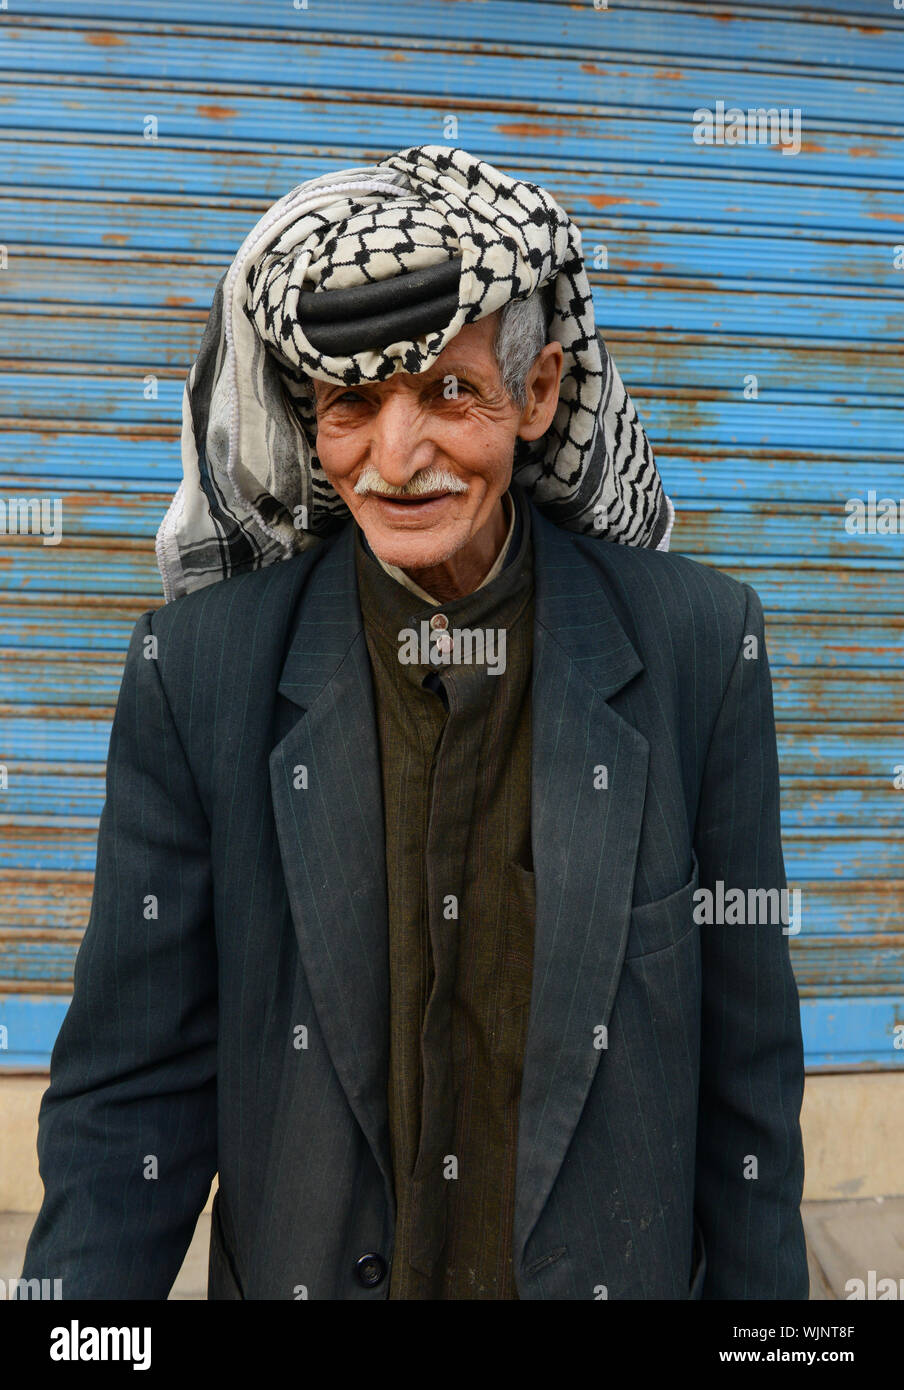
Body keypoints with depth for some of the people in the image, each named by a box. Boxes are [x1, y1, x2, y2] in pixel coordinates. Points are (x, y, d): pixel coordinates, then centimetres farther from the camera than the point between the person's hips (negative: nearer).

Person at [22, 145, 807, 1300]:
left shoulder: (699, 642, -13)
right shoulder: (196, 667, -14)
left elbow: (747, 1063, -6)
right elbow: (132, 1092, -10)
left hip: (622, 1270, 0)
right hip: (298, 1268, 1)